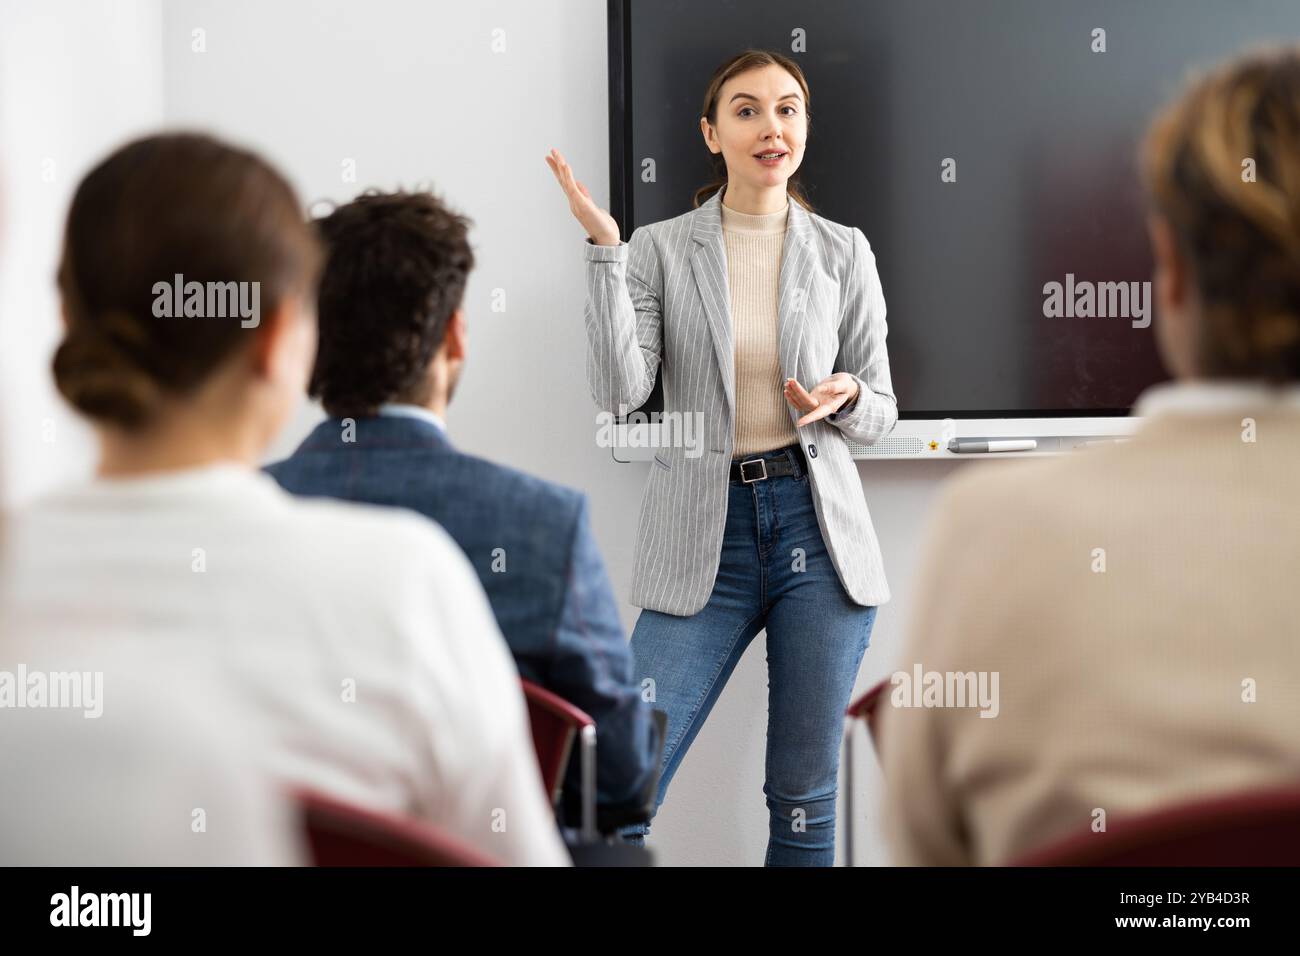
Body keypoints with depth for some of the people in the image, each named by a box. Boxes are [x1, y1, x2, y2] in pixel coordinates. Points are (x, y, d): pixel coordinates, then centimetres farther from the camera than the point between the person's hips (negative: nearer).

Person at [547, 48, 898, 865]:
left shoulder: (843, 252, 7)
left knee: (805, 800, 7)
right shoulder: (659, 249, 3)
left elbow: (880, 413, 11)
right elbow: (620, 391, -10)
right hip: (707, 538, -1)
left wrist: (846, 398, -12)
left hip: (819, 529, 1)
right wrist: (604, 246, -15)